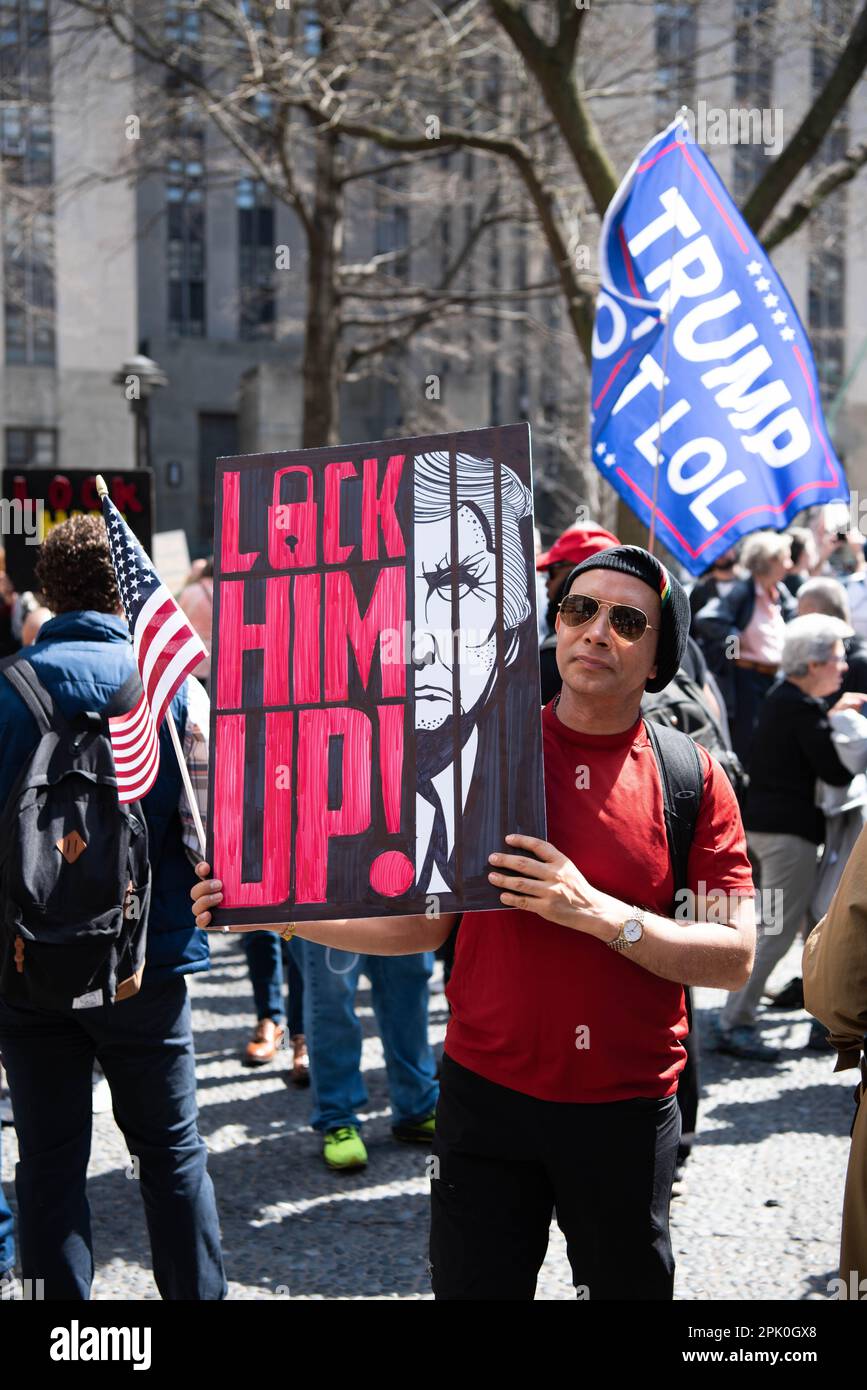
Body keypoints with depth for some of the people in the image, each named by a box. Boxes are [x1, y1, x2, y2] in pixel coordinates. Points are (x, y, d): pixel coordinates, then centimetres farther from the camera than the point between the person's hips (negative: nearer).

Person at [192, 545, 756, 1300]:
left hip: (627, 1113, 0)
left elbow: (735, 958, -10)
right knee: (472, 1283, 9)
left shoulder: (692, 778, -4)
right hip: (488, 1095, 1)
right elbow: (424, 920, 2)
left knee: (631, 1283, 17)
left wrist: (599, 912, -22)